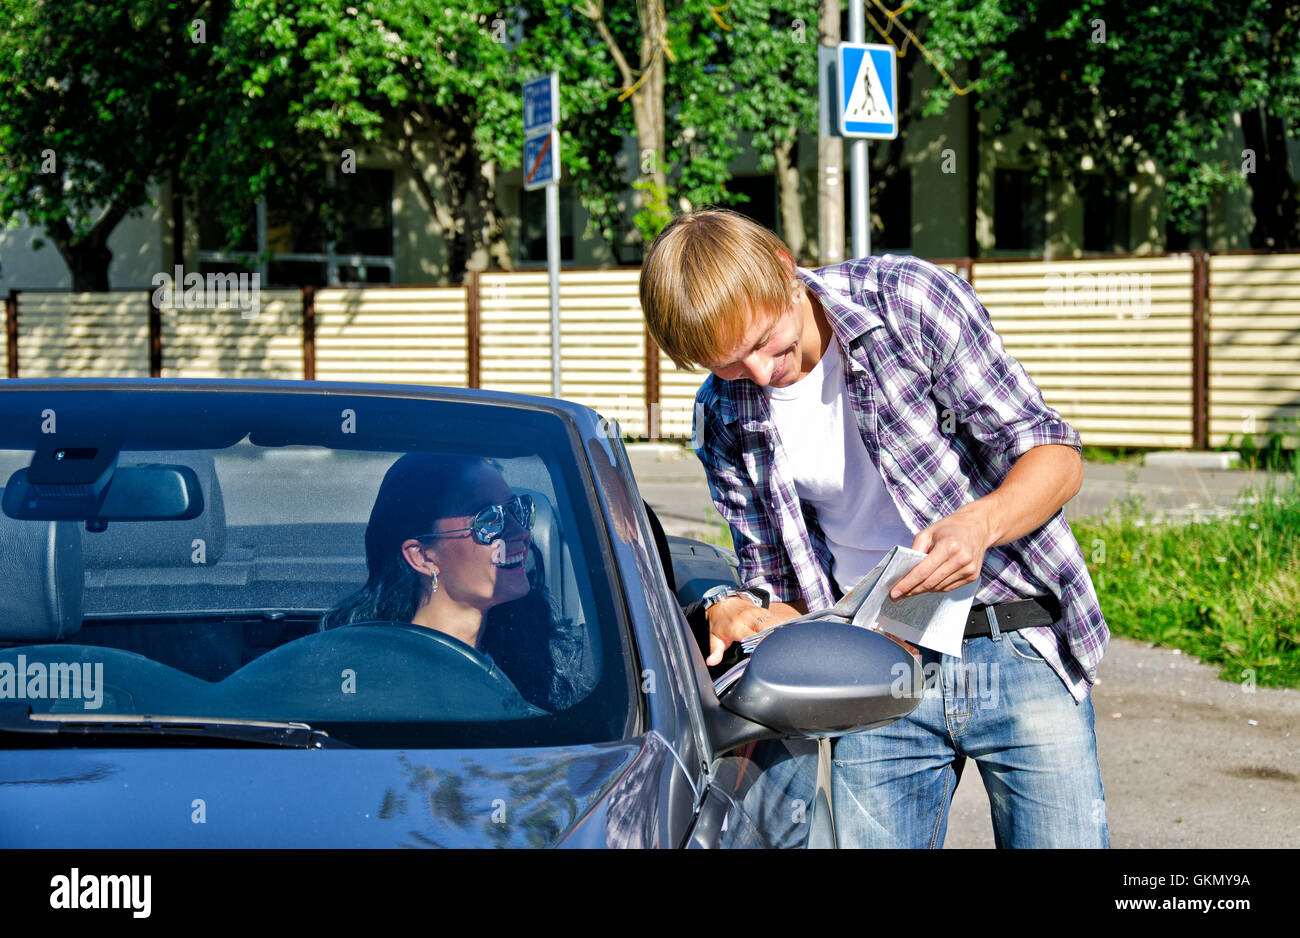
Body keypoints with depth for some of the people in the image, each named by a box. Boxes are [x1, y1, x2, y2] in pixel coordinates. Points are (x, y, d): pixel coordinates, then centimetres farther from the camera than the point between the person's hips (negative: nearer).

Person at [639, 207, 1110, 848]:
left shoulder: (908, 298, -10)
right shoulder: (724, 418, 1)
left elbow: (1056, 456, -8)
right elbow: (776, 589, 9)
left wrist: (980, 522, -28)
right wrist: (733, 615, -14)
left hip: (1018, 649, -3)